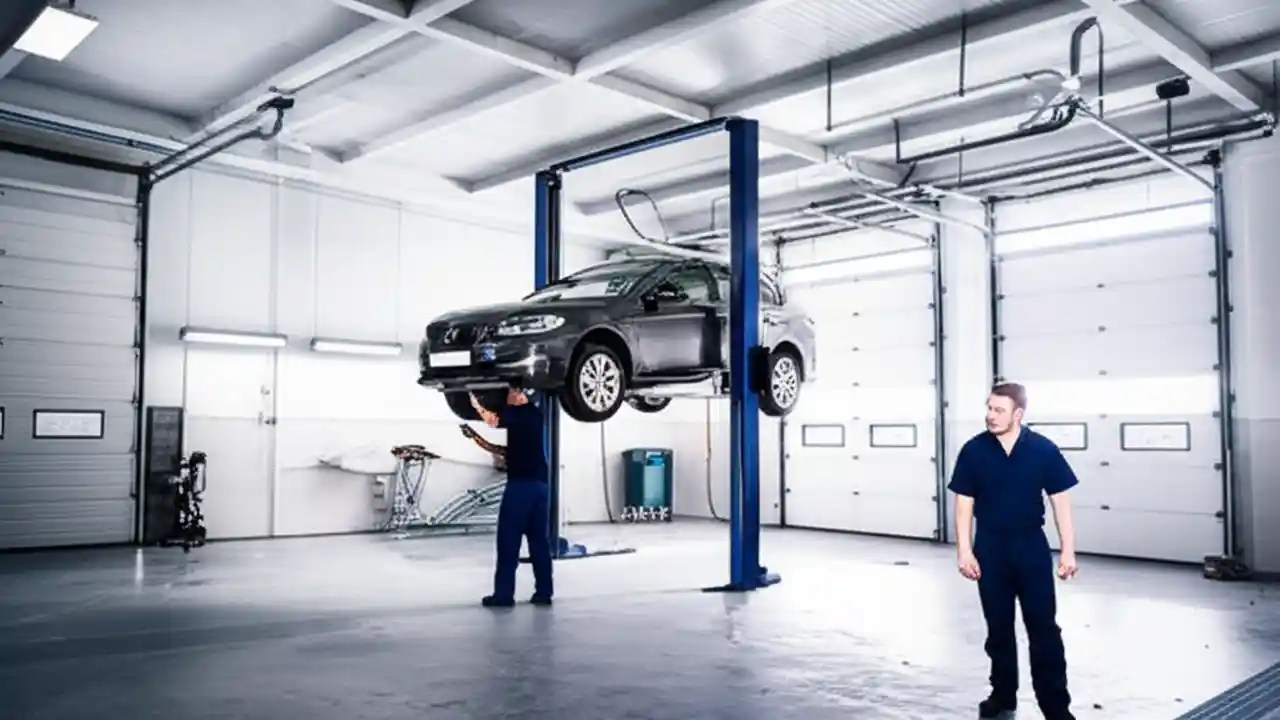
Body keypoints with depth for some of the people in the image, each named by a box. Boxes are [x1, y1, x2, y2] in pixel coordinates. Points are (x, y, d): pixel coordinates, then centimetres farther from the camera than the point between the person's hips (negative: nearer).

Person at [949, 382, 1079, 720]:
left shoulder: (1043, 449, -8)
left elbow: (1060, 501, -3)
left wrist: (1068, 551, -4)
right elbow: (964, 503, -2)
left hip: (1032, 547, -1)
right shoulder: (973, 450, -6)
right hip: (990, 548, 1)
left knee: (1044, 628, 2)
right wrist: (964, 551, -6)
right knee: (998, 627, 12)